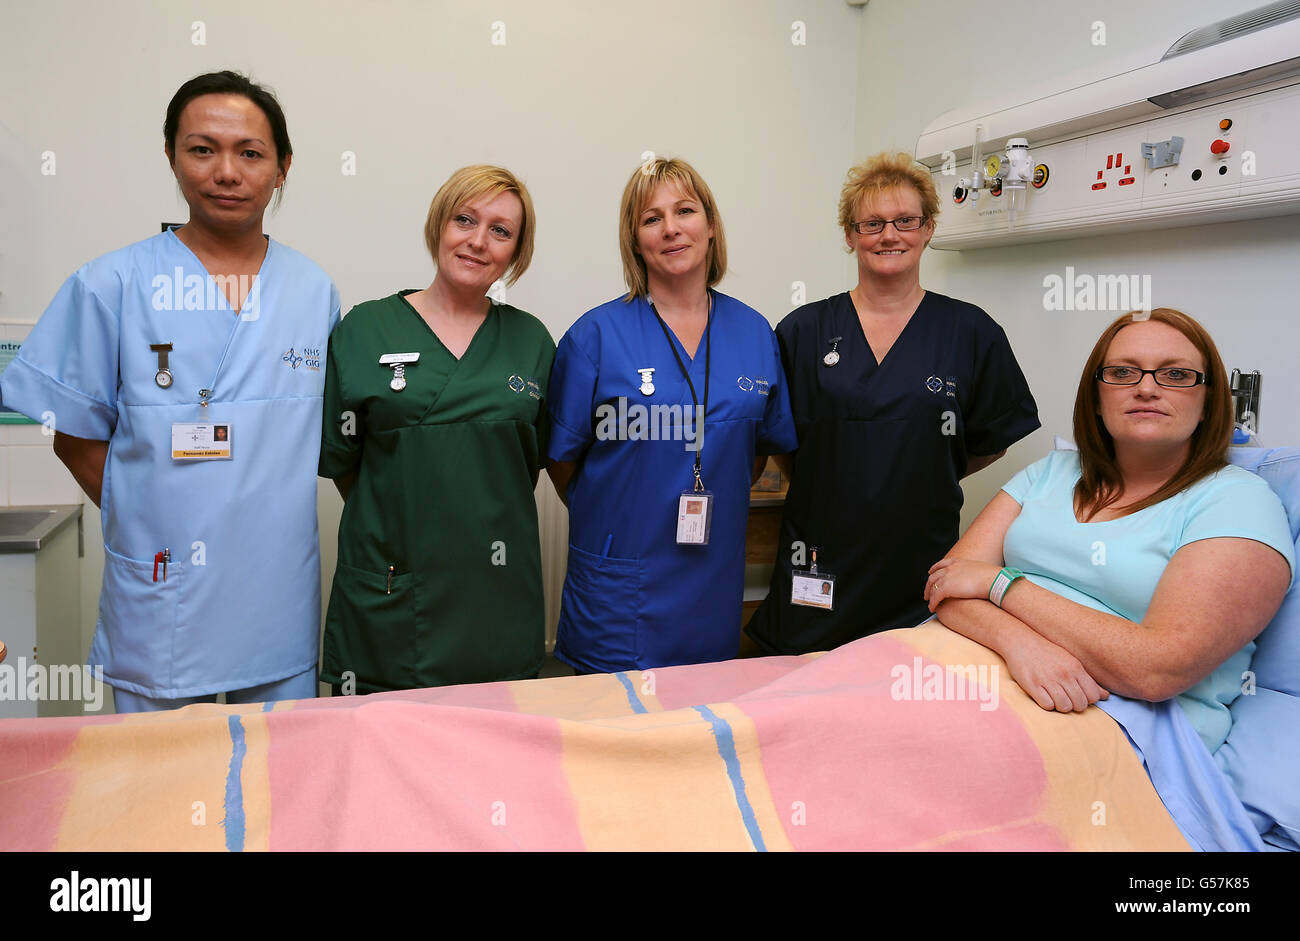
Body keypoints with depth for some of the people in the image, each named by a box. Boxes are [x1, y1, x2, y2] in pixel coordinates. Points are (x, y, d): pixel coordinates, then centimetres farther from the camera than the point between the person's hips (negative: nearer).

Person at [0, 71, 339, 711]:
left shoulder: (315, 292, 4)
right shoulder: (113, 285, -4)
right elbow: (76, 437, 2)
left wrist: (266, 520, 3)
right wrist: (152, 525, -6)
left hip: (282, 605, 2)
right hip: (162, 605, -2)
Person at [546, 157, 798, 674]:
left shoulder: (754, 333, 5)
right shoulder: (596, 334, -6)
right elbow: (562, 457, 0)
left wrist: (709, 508, 8)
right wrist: (613, 520, 4)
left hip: (714, 583, 3)